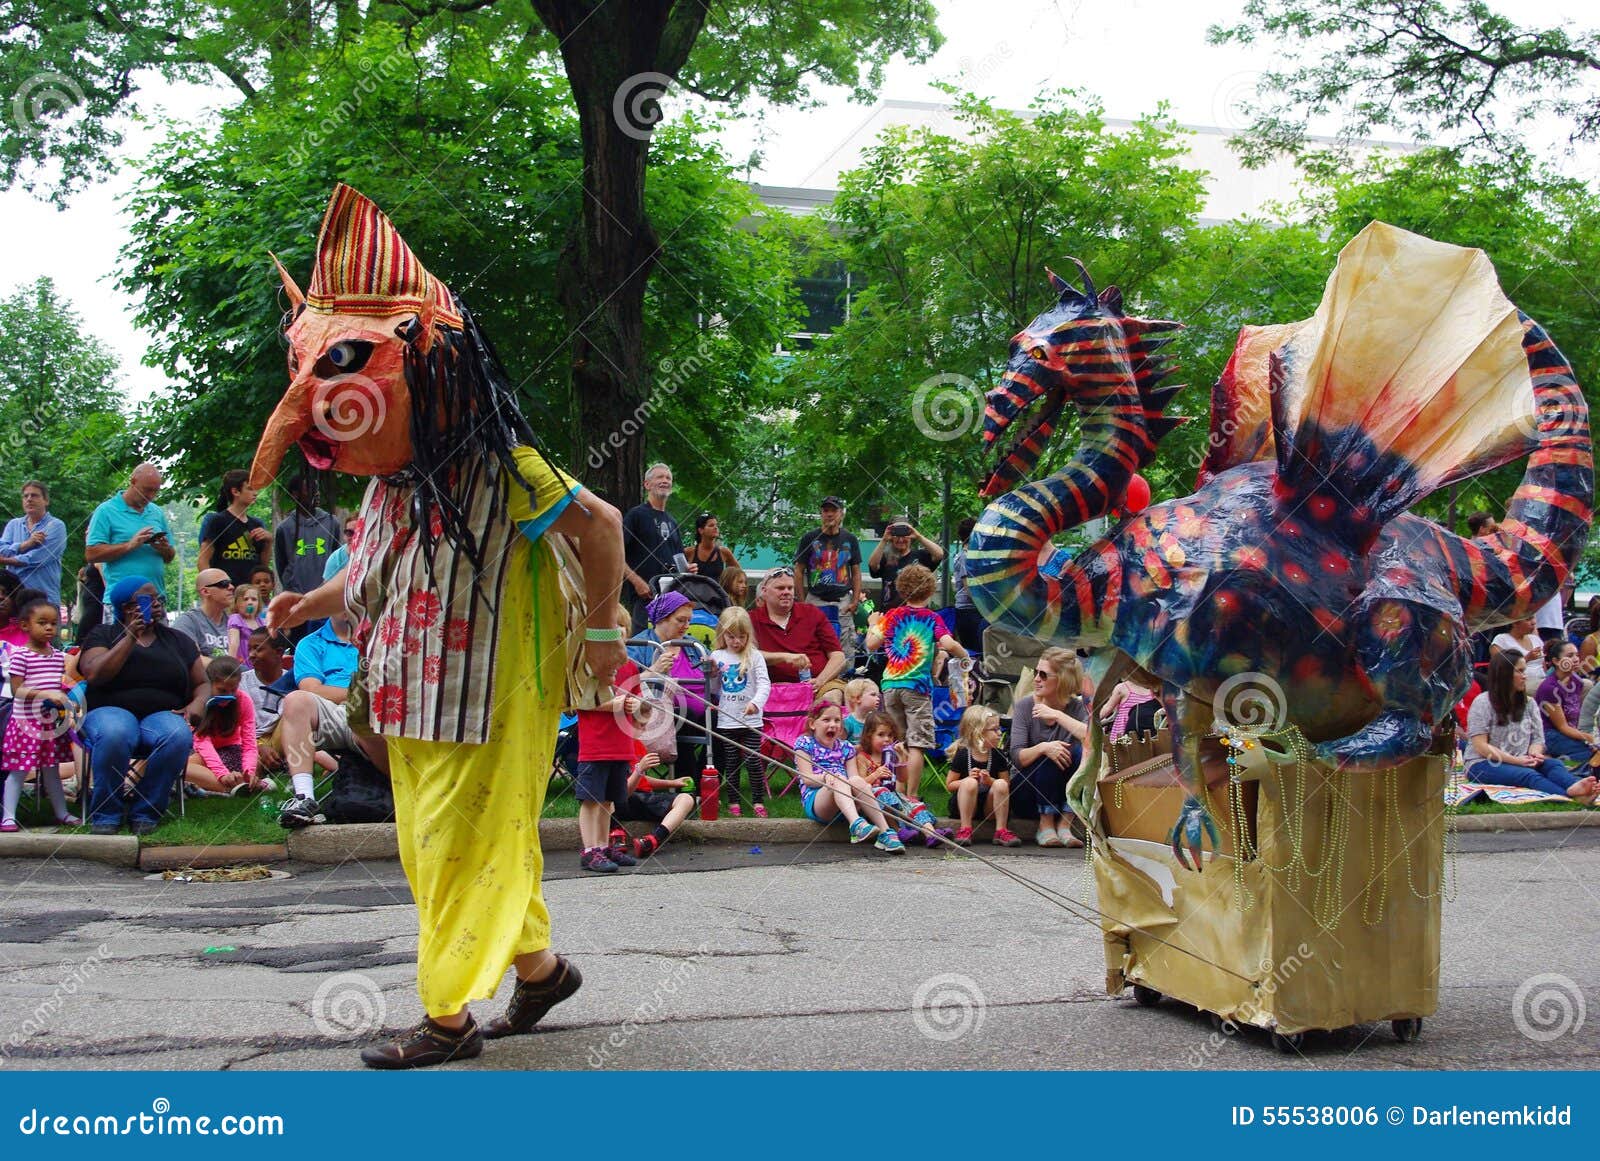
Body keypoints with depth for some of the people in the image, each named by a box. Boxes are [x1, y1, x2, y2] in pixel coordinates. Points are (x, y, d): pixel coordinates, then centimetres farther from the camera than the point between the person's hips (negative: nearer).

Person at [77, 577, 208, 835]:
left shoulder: (178, 640, 19)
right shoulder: (102, 635, 11)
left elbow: (202, 683, 19)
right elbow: (94, 675, -8)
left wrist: (197, 704, -4)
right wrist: (130, 638, -9)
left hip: (163, 714, 2)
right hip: (112, 710, -2)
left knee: (179, 737, -35)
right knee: (114, 735, -39)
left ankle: (145, 813, -19)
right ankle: (106, 816, -21)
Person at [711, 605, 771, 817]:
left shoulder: (754, 656, -1)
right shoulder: (717, 656, 6)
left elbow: (764, 684, -8)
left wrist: (756, 703, -25)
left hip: (751, 720, -2)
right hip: (726, 720, 2)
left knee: (753, 760, -2)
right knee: (731, 762, 8)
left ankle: (758, 801, 7)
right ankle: (732, 801, 16)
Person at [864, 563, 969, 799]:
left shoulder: (892, 615, 7)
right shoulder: (932, 618, -1)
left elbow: (871, 644, 7)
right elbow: (948, 644, -15)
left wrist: (873, 624, 26)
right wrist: (965, 655, 4)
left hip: (890, 685, 4)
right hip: (917, 686, -4)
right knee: (916, 745, -3)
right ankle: (911, 796, -5)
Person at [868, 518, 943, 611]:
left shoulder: (920, 555, 5)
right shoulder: (886, 558, 6)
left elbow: (939, 554, -11)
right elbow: (872, 565, -13)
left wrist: (919, 537, -17)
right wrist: (884, 540, -18)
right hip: (889, 610, 1)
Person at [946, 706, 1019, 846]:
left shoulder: (998, 754, 0)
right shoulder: (962, 754, -7)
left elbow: (1007, 784, 0)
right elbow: (949, 785, -4)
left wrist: (990, 781, -19)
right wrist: (968, 779, -21)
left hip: (989, 807, 2)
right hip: (964, 806, -2)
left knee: (1001, 784, -25)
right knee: (970, 782, -32)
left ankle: (1001, 831, -20)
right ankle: (965, 830, -26)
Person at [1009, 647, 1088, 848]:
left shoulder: (1076, 707, -3)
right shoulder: (1024, 706, -7)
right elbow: (1017, 758, -17)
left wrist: (1057, 715, -26)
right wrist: (1042, 748, -37)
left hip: (1062, 792, 2)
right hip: (1026, 789, -2)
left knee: (1080, 751, -24)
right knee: (1050, 757, -29)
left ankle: (1064, 824, -21)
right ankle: (1045, 826, -20)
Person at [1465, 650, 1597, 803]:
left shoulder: (1529, 703, 16)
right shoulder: (1483, 703, -4)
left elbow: (1537, 739, 13)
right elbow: (1481, 746, -11)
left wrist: (1534, 753, -12)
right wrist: (1517, 760, -18)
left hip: (1521, 761, 6)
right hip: (1484, 764, -5)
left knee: (1552, 764, -27)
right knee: (1527, 774, -35)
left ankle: (1574, 787, -62)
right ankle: (1573, 796, -63)